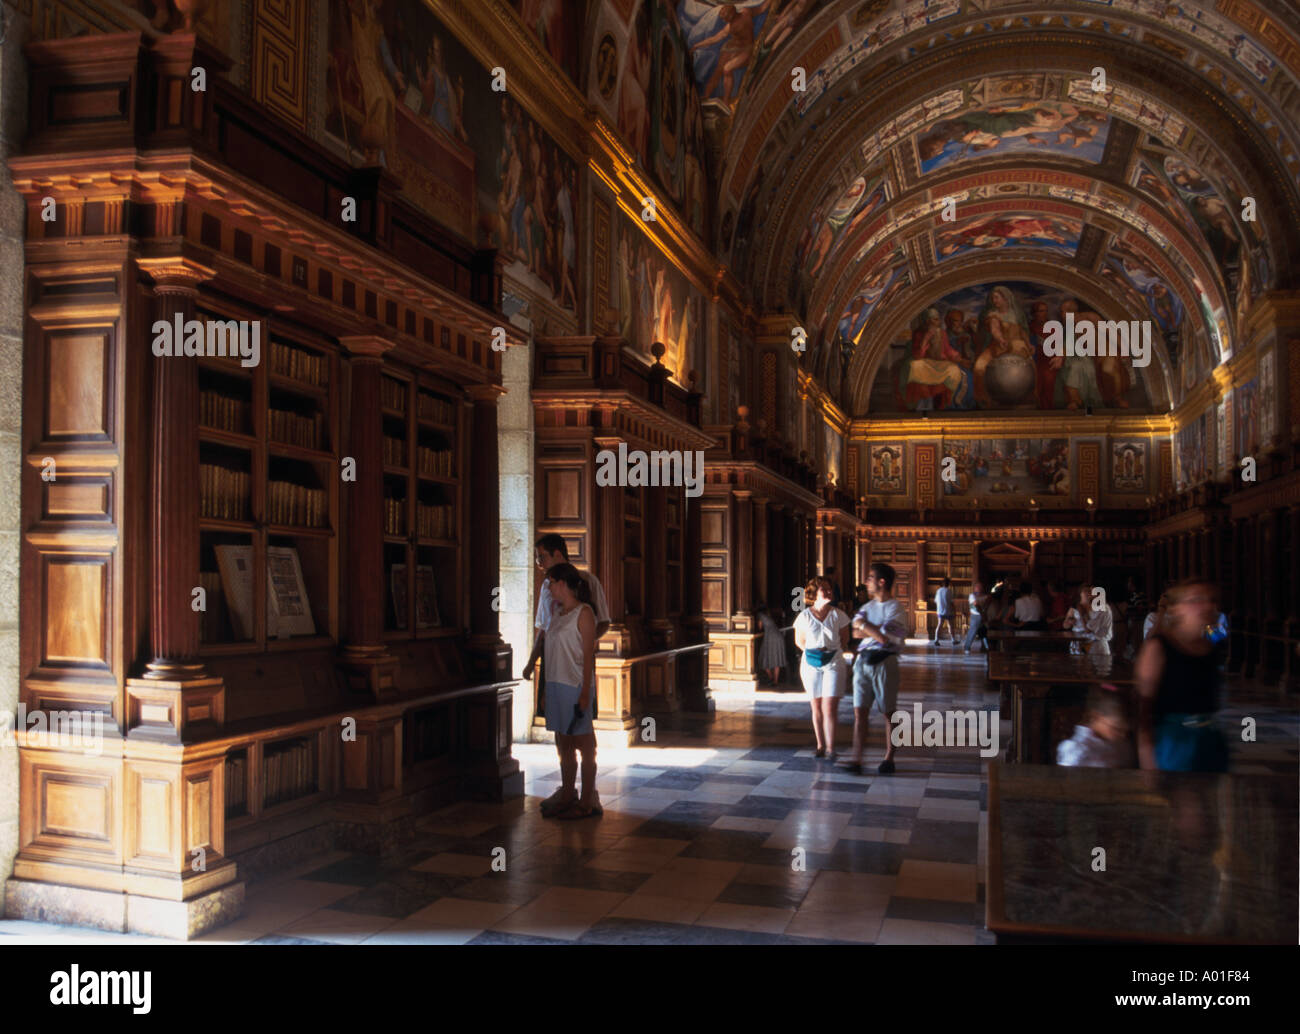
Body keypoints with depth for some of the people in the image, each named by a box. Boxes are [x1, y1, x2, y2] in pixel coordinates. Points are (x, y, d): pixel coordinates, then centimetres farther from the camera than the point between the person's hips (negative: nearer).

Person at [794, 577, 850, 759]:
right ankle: (820, 745, 17)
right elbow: (799, 642, 12)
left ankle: (830, 748, -6)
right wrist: (813, 652, 2)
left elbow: (844, 641, 10)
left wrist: (831, 652, 2)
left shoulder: (838, 615, -1)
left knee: (829, 708, -10)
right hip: (811, 665, 1)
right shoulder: (804, 616, 0)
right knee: (816, 708, 6)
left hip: (833, 664, -1)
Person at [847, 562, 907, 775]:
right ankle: (857, 760, -2)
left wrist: (865, 627, -8)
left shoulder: (895, 608, -8)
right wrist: (876, 631, -13)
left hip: (884, 663, -6)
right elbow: (856, 631, 1)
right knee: (860, 711, -1)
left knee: (888, 713, 6)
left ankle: (889, 758, 18)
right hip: (863, 661, 6)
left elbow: (884, 637, -19)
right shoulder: (869, 605, 14)